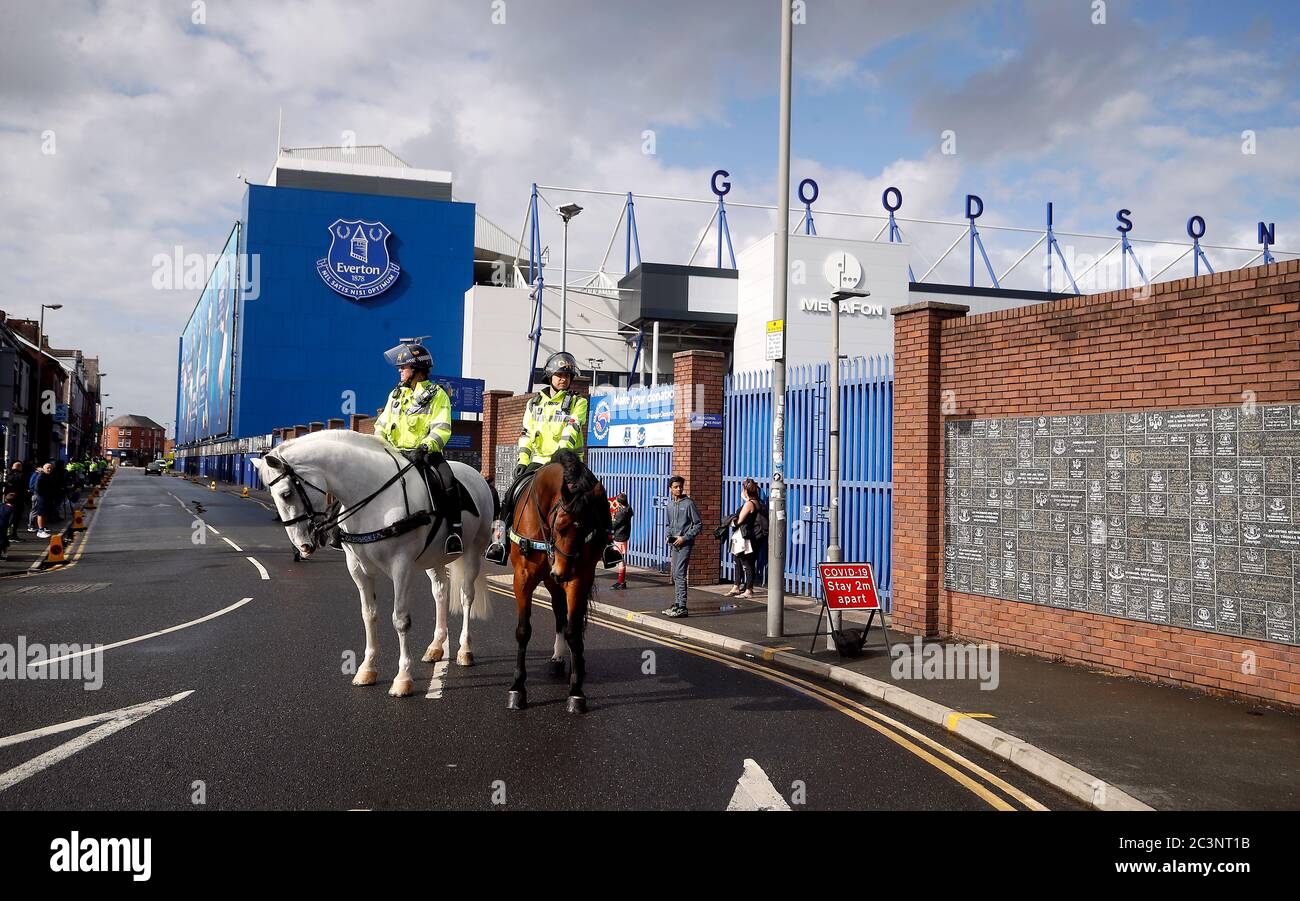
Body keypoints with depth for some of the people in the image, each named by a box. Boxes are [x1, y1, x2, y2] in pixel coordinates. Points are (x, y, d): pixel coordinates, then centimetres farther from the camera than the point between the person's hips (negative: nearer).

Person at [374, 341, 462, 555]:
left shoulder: (437, 395, 0)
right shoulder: (396, 394, 18)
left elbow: (441, 430, -10)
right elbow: (382, 425, 21)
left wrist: (424, 448, -26)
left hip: (425, 455, -6)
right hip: (394, 454, 6)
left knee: (447, 484, -31)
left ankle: (454, 532, -24)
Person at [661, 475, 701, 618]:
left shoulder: (689, 503, -8)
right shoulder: (670, 504, 12)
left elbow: (698, 524, -8)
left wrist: (685, 537, -14)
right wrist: (668, 536, 6)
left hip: (685, 544, -7)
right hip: (674, 544, 7)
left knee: (680, 574, -13)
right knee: (675, 575, 11)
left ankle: (682, 607, -12)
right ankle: (678, 604, 20)